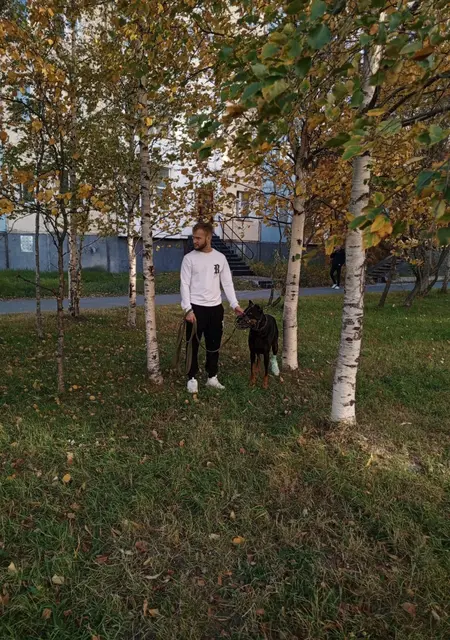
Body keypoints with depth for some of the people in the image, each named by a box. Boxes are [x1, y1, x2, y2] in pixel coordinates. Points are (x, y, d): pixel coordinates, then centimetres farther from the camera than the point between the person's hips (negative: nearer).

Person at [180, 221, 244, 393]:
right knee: (193, 345, 5)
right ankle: (192, 378, 19)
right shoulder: (189, 258, -5)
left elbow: (227, 283, 6)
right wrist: (188, 309, -17)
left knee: (214, 345, 12)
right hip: (196, 308, -3)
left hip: (216, 308, 3)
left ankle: (212, 377, 26)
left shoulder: (220, 257, 4)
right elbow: (185, 285, -8)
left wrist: (235, 305, -3)